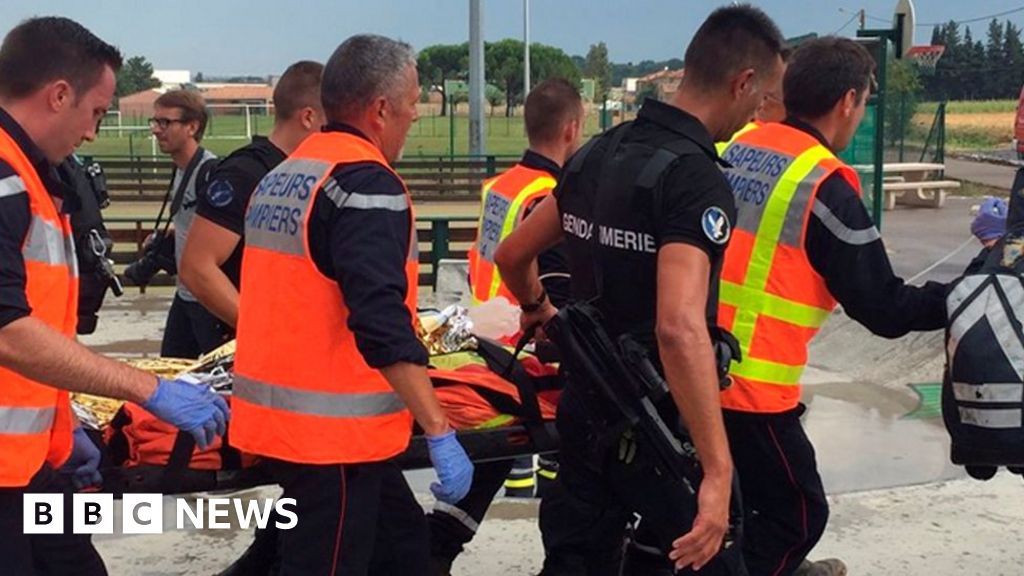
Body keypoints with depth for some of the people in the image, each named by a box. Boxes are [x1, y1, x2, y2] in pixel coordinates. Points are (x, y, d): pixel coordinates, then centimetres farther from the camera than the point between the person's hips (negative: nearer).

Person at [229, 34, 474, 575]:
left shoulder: (279, 178, 12)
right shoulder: (365, 184, -16)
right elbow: (383, 325, -25)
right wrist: (440, 434, -24)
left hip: (278, 416, 9)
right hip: (334, 430, -9)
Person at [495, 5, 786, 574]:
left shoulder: (596, 153, 5)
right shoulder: (694, 177, -20)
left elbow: (511, 256, 16)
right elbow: (679, 328, -33)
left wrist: (539, 310, 37)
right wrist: (718, 471, -33)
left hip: (584, 408, 7)